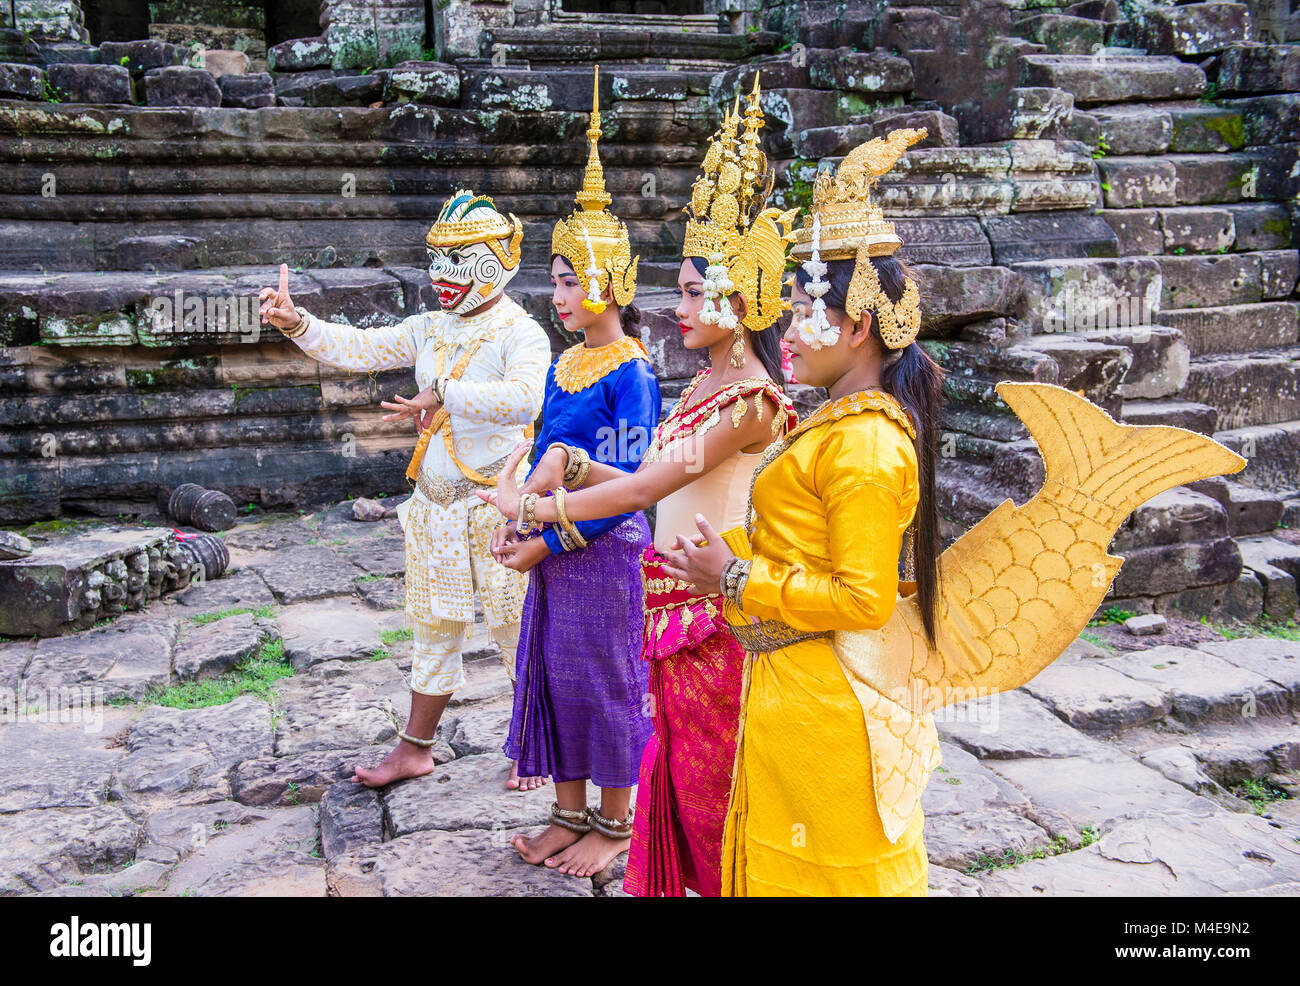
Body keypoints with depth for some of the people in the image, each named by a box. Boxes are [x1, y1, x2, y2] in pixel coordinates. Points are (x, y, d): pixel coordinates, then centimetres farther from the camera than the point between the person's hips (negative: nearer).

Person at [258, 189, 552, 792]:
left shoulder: (521, 333, -13)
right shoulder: (430, 329, 10)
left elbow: (524, 398, -33)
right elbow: (358, 349, 10)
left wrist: (445, 394, -38)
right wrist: (295, 323, -4)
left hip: (496, 508, -7)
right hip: (434, 505, 7)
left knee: (516, 630, 5)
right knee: (432, 627, 16)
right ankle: (415, 749, 28)